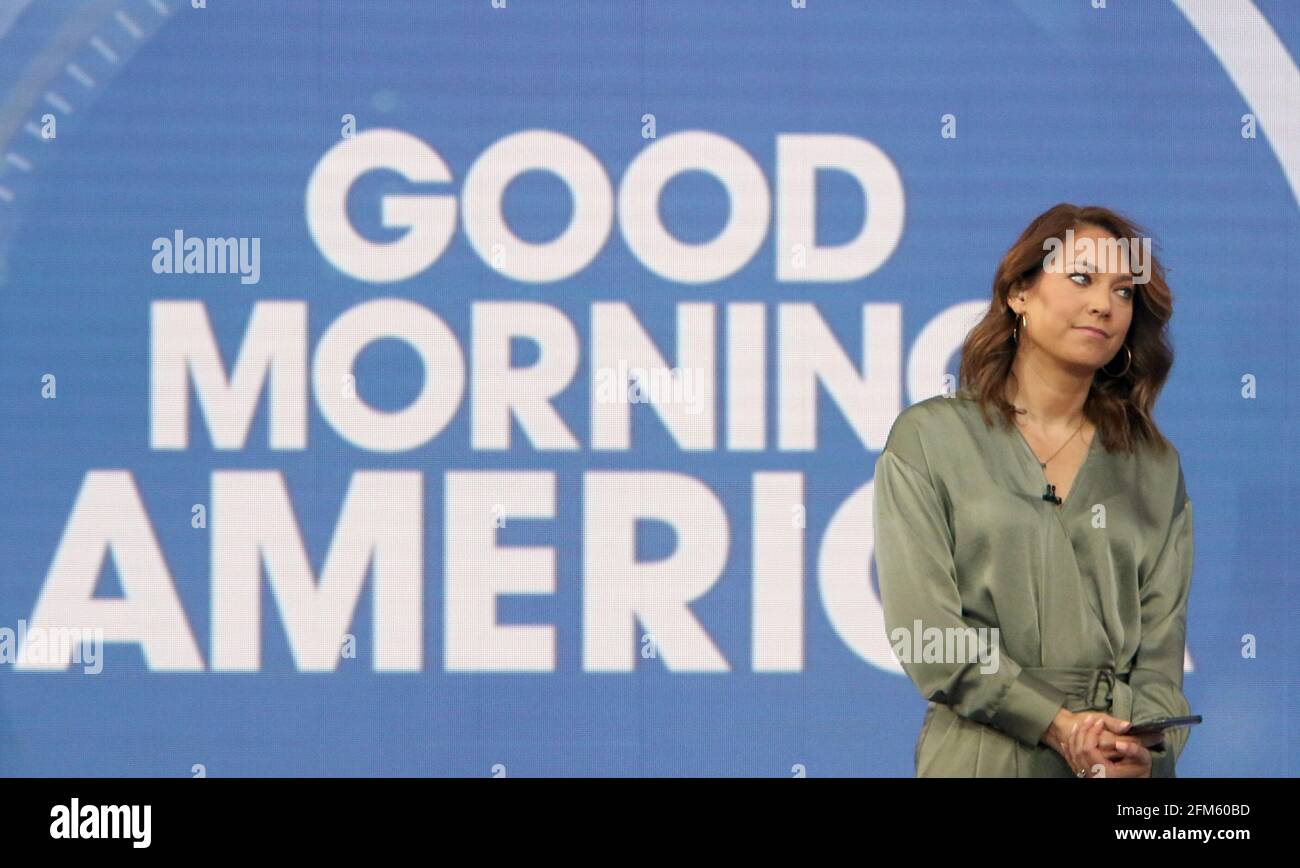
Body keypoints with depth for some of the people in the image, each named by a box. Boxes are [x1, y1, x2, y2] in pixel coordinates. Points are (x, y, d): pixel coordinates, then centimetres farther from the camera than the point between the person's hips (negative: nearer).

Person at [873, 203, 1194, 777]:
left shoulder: (1155, 466, 12)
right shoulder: (928, 438, 2)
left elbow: (1161, 644, 6)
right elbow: (924, 629, -7)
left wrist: (1145, 749, -14)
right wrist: (1055, 725, -16)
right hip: (982, 757, -3)